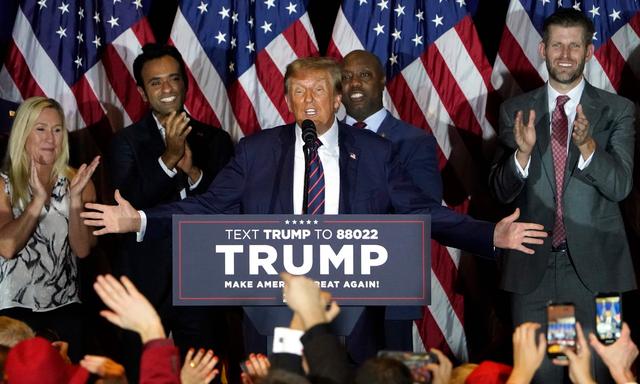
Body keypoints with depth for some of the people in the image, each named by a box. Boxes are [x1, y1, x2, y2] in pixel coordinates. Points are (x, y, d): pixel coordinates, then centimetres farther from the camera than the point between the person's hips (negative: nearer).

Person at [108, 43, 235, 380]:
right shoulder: (127, 142, 0)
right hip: (147, 283, -1)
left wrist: (194, 172, -15)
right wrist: (169, 157, -23)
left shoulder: (215, 140, 7)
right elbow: (128, 207, -13)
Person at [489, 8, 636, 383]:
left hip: (593, 265, -1)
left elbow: (619, 185, -9)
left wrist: (587, 144, -27)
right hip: (533, 265, 1)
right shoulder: (516, 111, 5)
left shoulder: (617, 110, 1)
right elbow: (502, 191, 2)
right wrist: (522, 152, -18)